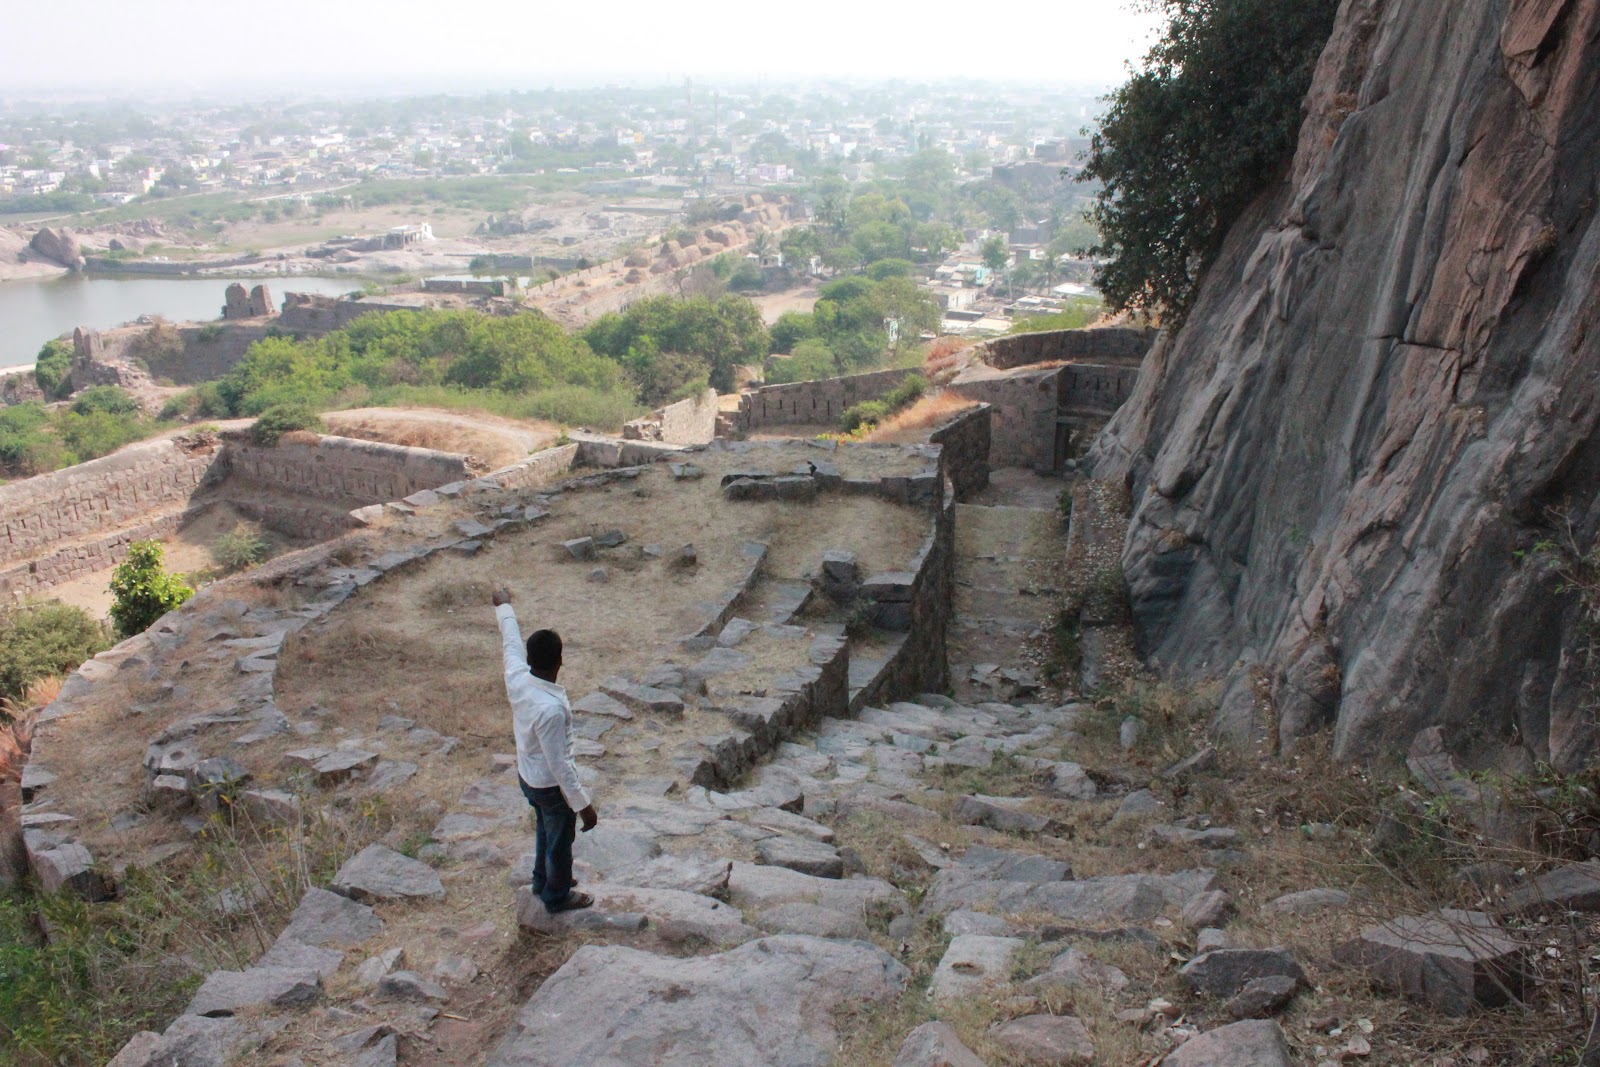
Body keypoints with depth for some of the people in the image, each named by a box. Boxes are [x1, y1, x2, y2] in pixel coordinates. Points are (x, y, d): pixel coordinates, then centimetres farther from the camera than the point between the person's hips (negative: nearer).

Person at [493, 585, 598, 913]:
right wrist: (583, 804, -22)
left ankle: (543, 880, 54)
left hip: (527, 776, 7)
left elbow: (511, 642, 3)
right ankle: (557, 896, 41)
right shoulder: (551, 708, -39)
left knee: (545, 830, 32)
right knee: (561, 841, 19)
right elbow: (559, 765, -31)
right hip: (552, 786, -7)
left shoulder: (516, 677, -18)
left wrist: (504, 606, 21)